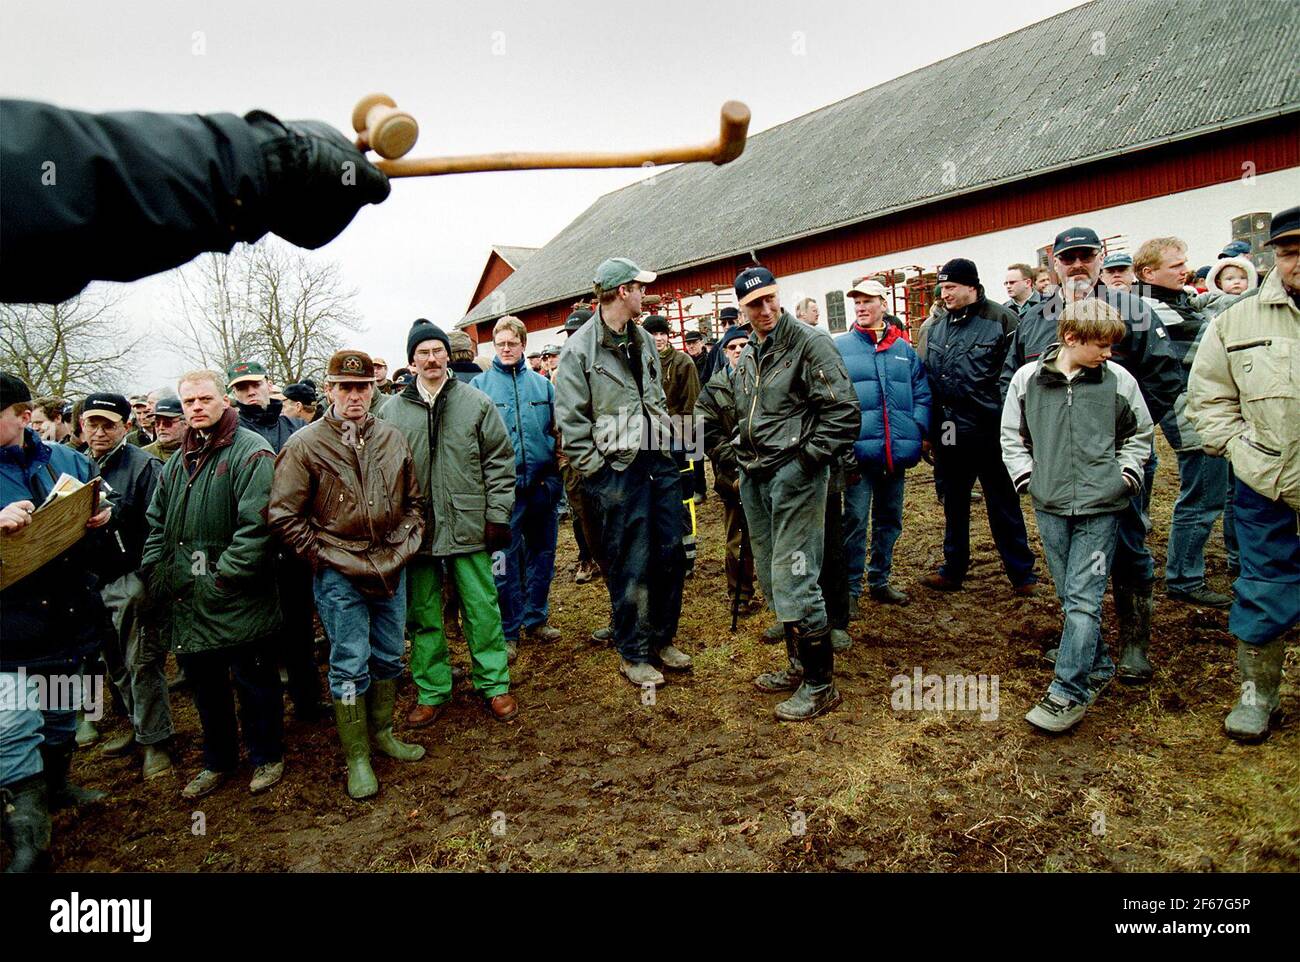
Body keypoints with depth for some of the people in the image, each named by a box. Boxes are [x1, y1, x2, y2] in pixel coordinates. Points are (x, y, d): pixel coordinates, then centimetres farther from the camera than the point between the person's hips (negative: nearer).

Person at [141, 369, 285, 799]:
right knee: (204, 684, 19)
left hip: (239, 603, -7)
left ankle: (266, 757, 26)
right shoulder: (175, 464, 15)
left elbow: (256, 525, -19)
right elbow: (156, 527, 18)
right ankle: (218, 760, 36)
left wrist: (221, 578, -19)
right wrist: (155, 576, 5)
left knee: (254, 682, 7)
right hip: (186, 606, 7)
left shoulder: (251, 452, -11)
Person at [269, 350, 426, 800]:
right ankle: (356, 758, 16)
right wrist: (322, 556, -9)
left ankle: (382, 732, 35)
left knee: (390, 657, 16)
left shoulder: (392, 438, 5)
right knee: (350, 666, 2)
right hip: (339, 573, -4)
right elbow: (283, 514, -6)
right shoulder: (305, 445, -8)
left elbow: (413, 500, 15)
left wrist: (407, 542, 3)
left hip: (392, 567, 5)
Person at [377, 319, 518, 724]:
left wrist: (498, 516, -3)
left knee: (482, 609, 5)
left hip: (469, 527, -1)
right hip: (415, 530, 2)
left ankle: (494, 684, 20)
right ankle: (432, 691, 25)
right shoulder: (391, 411, 4)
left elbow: (500, 461, 2)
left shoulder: (476, 402, 2)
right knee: (423, 615, 11)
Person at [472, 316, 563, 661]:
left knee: (542, 552, 13)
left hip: (542, 482, 3)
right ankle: (508, 630, 14)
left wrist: (555, 472, 4)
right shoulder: (479, 384, 2)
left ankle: (535, 619, 29)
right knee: (504, 559, 1)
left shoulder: (542, 384, 9)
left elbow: (556, 429, 13)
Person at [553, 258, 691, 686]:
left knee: (672, 555, 11)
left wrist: (664, 447, 13)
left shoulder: (644, 341, 14)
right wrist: (596, 470, -12)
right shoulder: (579, 349, -9)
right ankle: (634, 654, 17)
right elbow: (570, 420, -11)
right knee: (631, 568, 1)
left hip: (659, 464, 7)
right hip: (617, 470, -7)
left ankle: (663, 639, 29)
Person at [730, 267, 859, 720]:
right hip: (755, 479, 8)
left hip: (794, 474, -8)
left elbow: (843, 409, -14)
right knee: (771, 577, 14)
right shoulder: (746, 357, 15)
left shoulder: (809, 343, -9)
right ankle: (798, 664, 30)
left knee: (794, 580, -9)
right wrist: (739, 459, 16)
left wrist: (810, 456, -14)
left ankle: (820, 683, 5)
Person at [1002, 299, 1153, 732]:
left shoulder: (1119, 380, -1)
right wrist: (1026, 476, 0)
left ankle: (1068, 693, 0)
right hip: (1050, 506, 2)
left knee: (1083, 599, -6)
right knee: (1069, 597, 12)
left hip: (1100, 506, -2)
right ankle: (1098, 668, 30)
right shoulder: (1027, 379, 0)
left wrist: (1126, 473, 1)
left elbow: (1140, 433, 14)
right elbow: (1011, 436, 10)